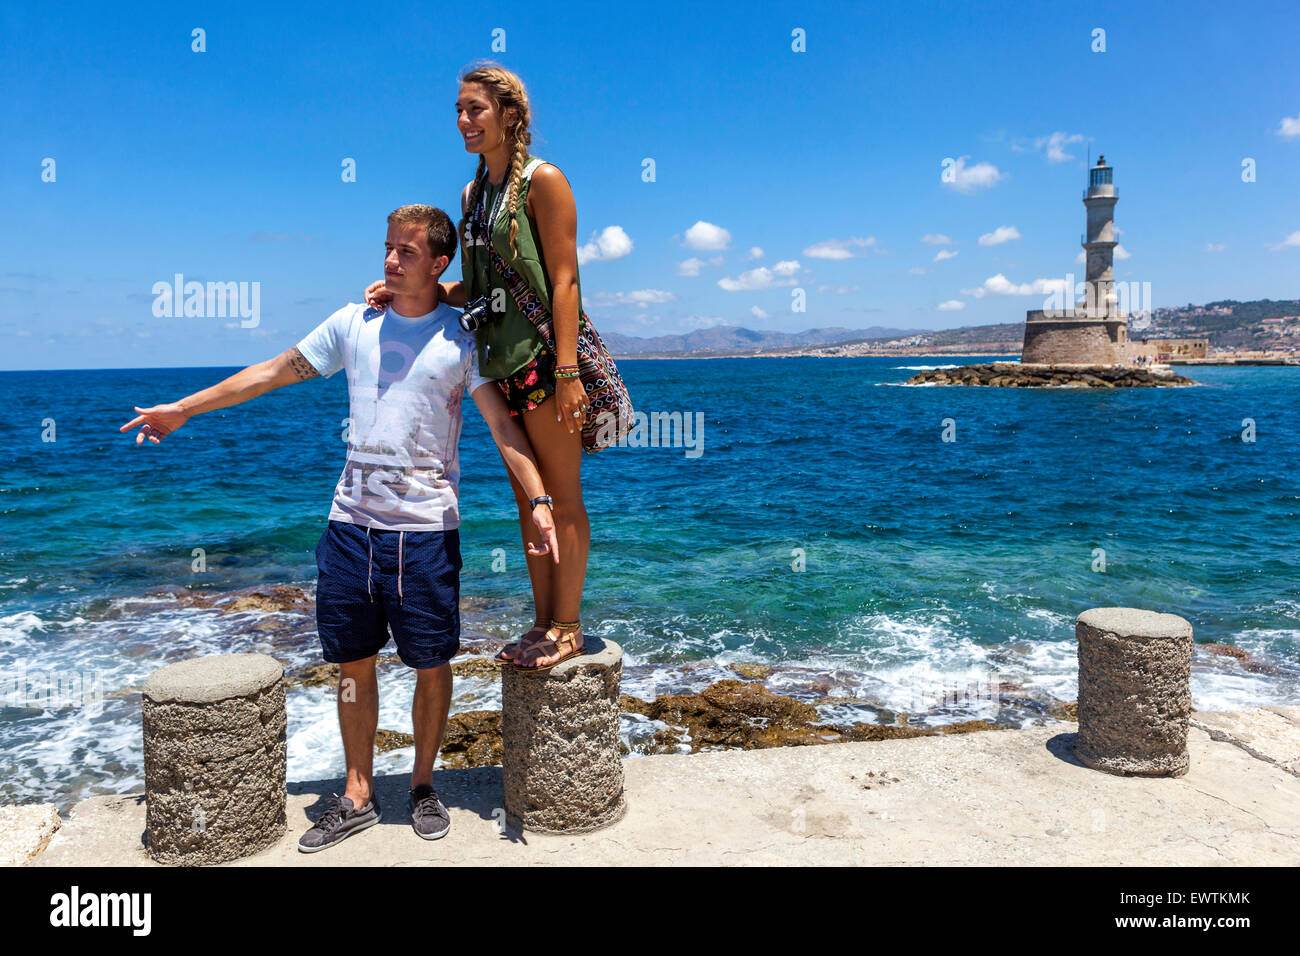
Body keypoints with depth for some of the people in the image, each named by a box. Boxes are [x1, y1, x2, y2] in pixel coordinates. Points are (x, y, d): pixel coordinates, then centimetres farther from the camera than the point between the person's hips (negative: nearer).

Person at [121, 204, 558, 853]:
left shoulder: (461, 338, -1)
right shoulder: (354, 323, 8)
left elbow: (502, 424, -7)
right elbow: (275, 372, 15)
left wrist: (539, 501, -19)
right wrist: (184, 409, 19)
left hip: (427, 526, -3)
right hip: (351, 520, 3)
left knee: (430, 663, 4)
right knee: (353, 661, 9)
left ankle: (422, 786, 25)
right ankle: (357, 798, 23)